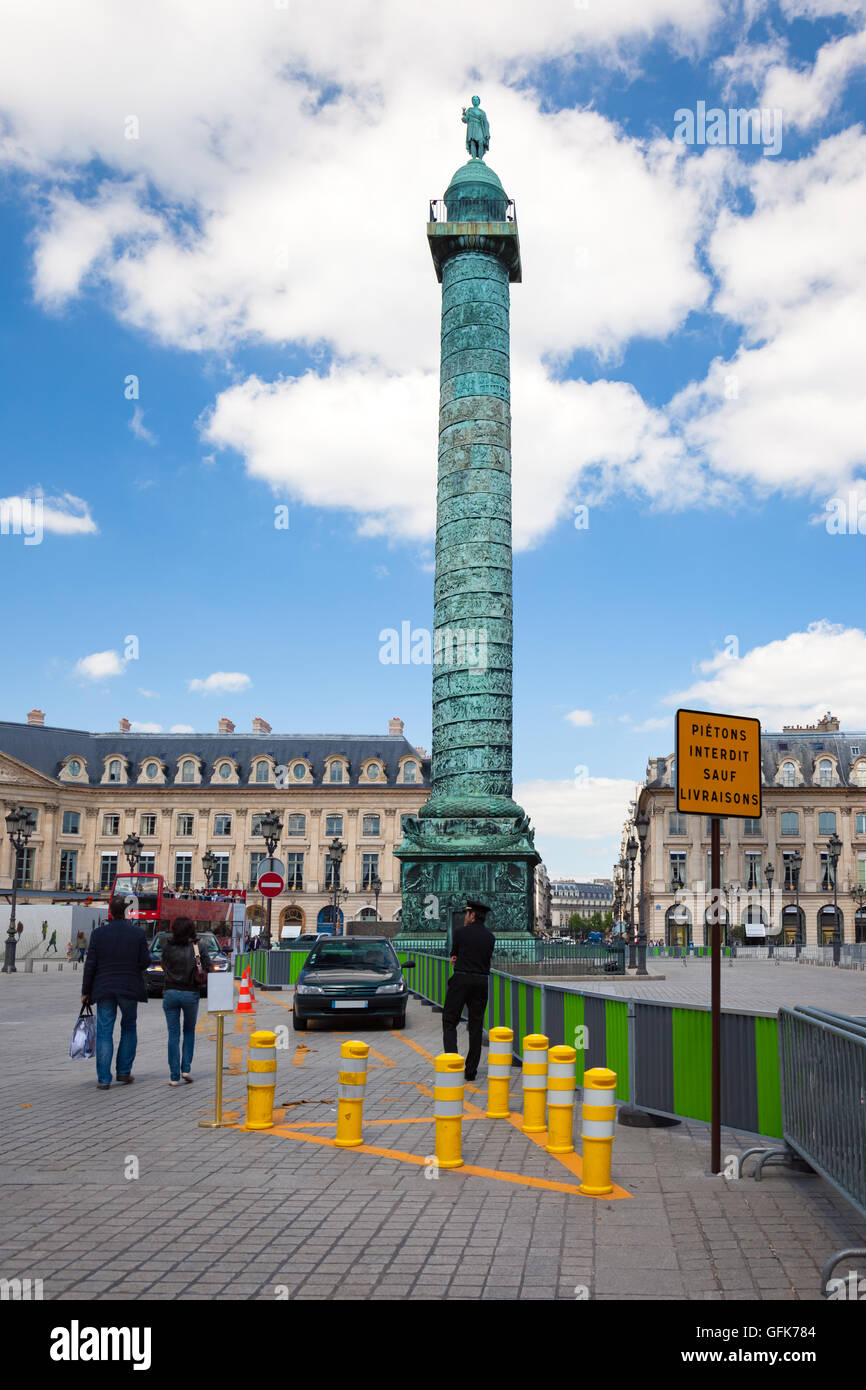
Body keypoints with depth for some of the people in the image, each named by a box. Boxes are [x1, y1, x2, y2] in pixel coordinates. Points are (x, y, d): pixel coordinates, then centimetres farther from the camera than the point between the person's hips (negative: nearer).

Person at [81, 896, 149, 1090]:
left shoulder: (98, 934, -5)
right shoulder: (138, 933, -6)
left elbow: (90, 965, -4)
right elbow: (145, 961, -6)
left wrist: (86, 991, 4)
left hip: (104, 989, 0)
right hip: (129, 989, 0)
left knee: (104, 1032, 3)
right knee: (129, 1029, 17)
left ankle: (103, 1079, 1)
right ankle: (124, 1072, 16)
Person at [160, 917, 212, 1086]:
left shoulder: (167, 948, -4)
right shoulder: (198, 948, -6)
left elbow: (164, 967, 7)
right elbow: (209, 969, -7)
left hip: (170, 993, 0)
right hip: (191, 994, 0)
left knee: (173, 1034, 6)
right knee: (189, 1031, 20)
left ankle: (174, 1076, 4)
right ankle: (186, 1069, 10)